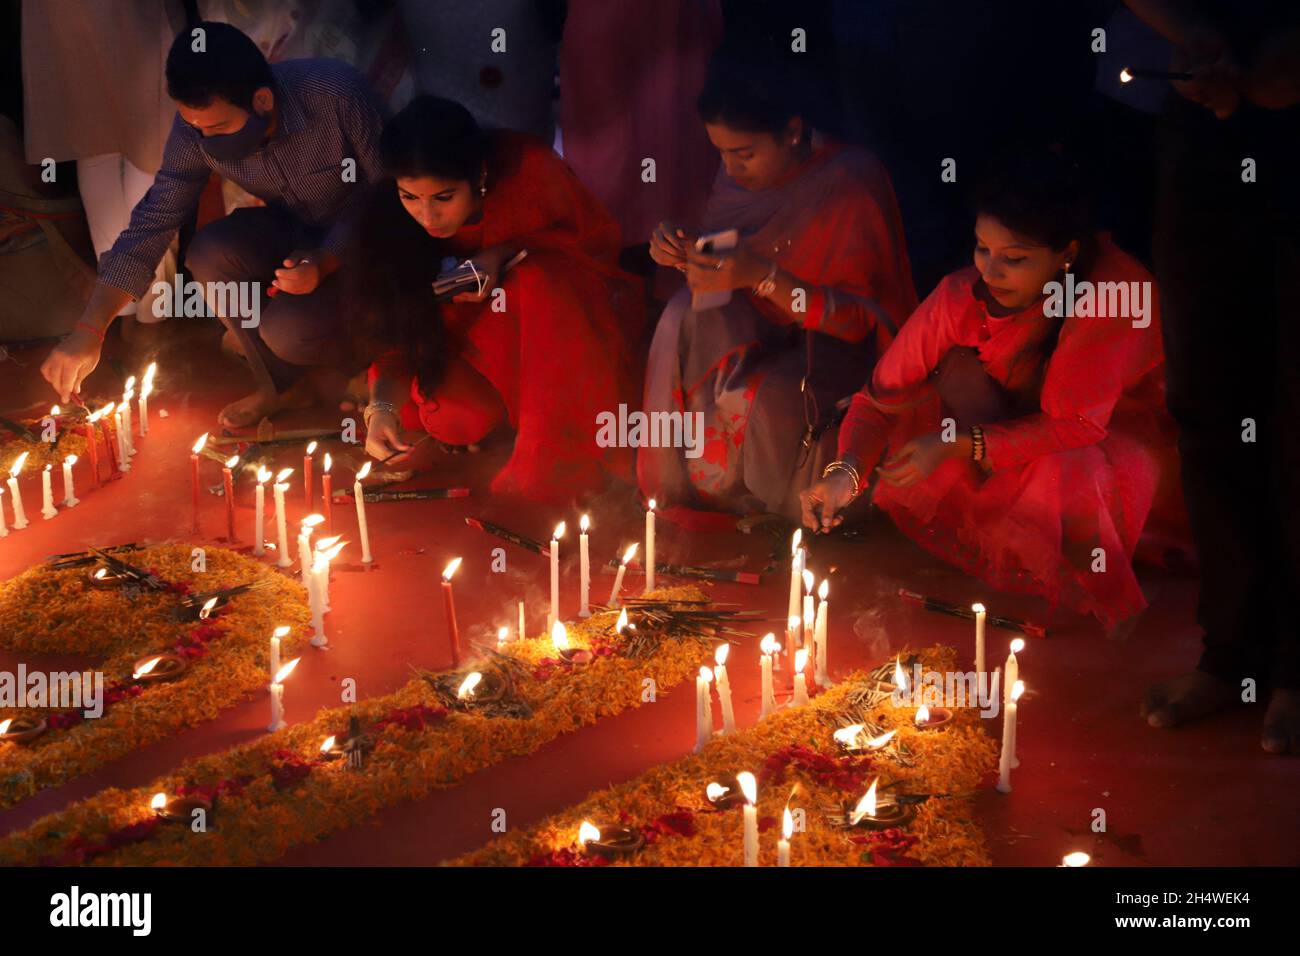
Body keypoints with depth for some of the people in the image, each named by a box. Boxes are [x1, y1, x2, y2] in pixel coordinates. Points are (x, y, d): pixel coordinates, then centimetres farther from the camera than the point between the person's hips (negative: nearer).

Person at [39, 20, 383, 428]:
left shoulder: (336, 95, -32)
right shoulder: (197, 124, -17)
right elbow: (151, 222, -13)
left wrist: (325, 262, -33)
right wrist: (88, 330, -20)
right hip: (290, 227, 5)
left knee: (288, 331, -29)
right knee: (209, 252, -26)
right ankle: (281, 384, -4)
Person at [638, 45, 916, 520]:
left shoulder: (852, 182, -20)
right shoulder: (741, 171, -2)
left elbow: (866, 322, -18)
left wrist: (765, 277, -30)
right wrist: (686, 250, -11)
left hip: (833, 343, -6)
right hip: (752, 328, 6)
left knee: (765, 396, -35)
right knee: (685, 318, -25)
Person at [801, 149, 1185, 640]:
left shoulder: (1112, 287, -33)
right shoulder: (965, 295, -22)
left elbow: (1078, 425, -32)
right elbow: (884, 393, -17)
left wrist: (956, 445, -37)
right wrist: (847, 470, -36)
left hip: (1126, 426, -4)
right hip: (1028, 414, 4)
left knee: (1063, 478, -37)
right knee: (959, 367, -24)